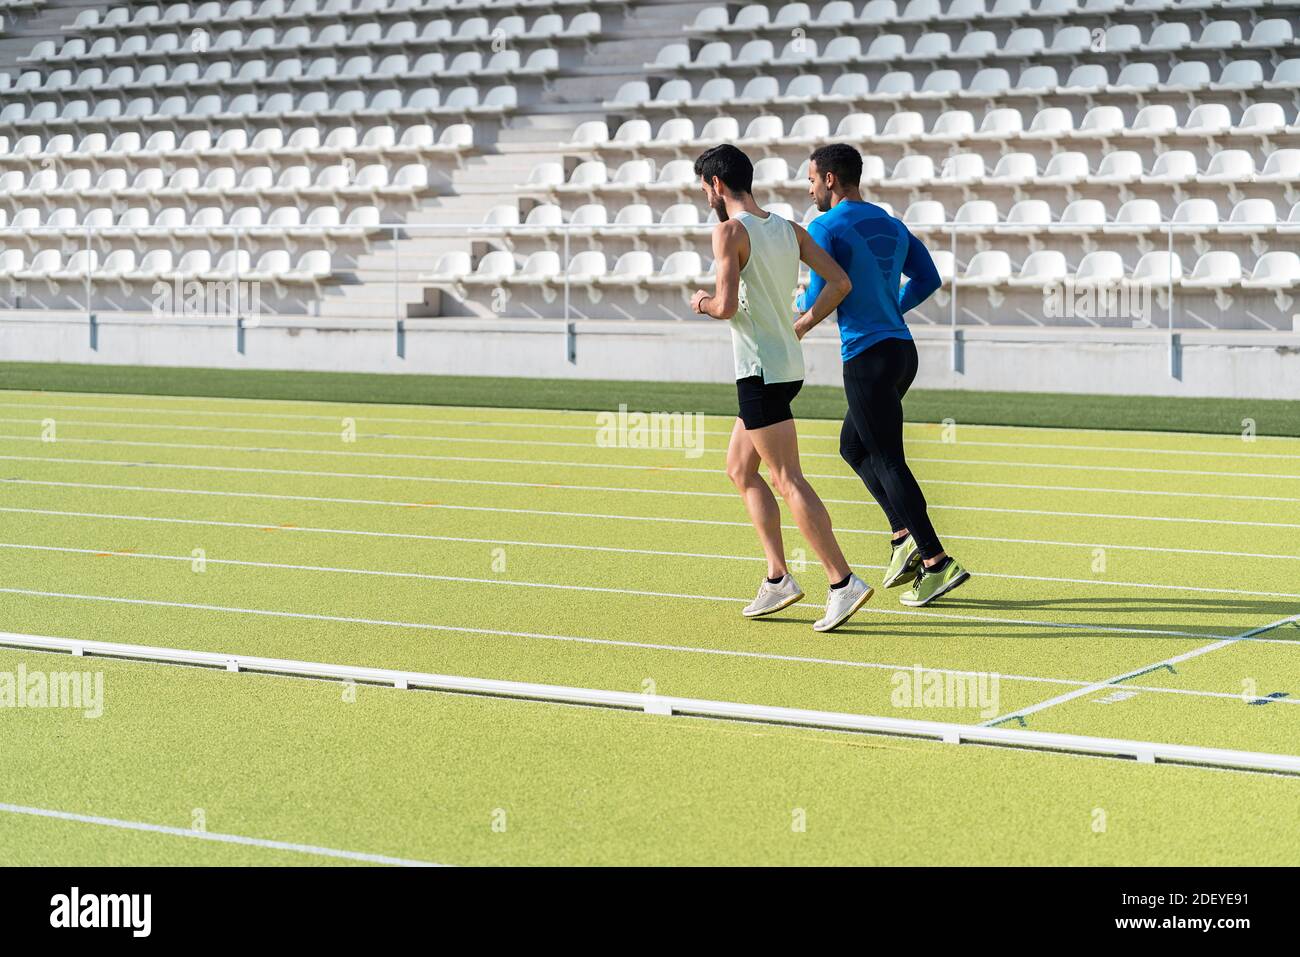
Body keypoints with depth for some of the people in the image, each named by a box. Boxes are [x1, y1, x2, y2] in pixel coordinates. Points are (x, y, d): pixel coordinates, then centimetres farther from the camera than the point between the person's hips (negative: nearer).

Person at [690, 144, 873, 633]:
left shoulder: (729, 231, -13)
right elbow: (839, 282, 6)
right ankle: (778, 578, 14)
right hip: (788, 362, 9)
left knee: (789, 481, -8)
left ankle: (843, 582, -12)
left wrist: (703, 303, 0)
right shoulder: (789, 230, 10)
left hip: (761, 370, -9)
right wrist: (799, 328, 13)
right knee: (739, 469, 17)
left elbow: (726, 306, -22)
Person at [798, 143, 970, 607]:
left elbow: (820, 299, -16)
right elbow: (928, 278, 16)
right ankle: (905, 536, 7)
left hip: (867, 358, -8)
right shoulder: (891, 225, 14)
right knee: (852, 446, 20)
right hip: (902, 348, 8)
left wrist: (799, 303, 7)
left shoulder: (825, 228, -9)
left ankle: (937, 562, -6)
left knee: (888, 461, -3)